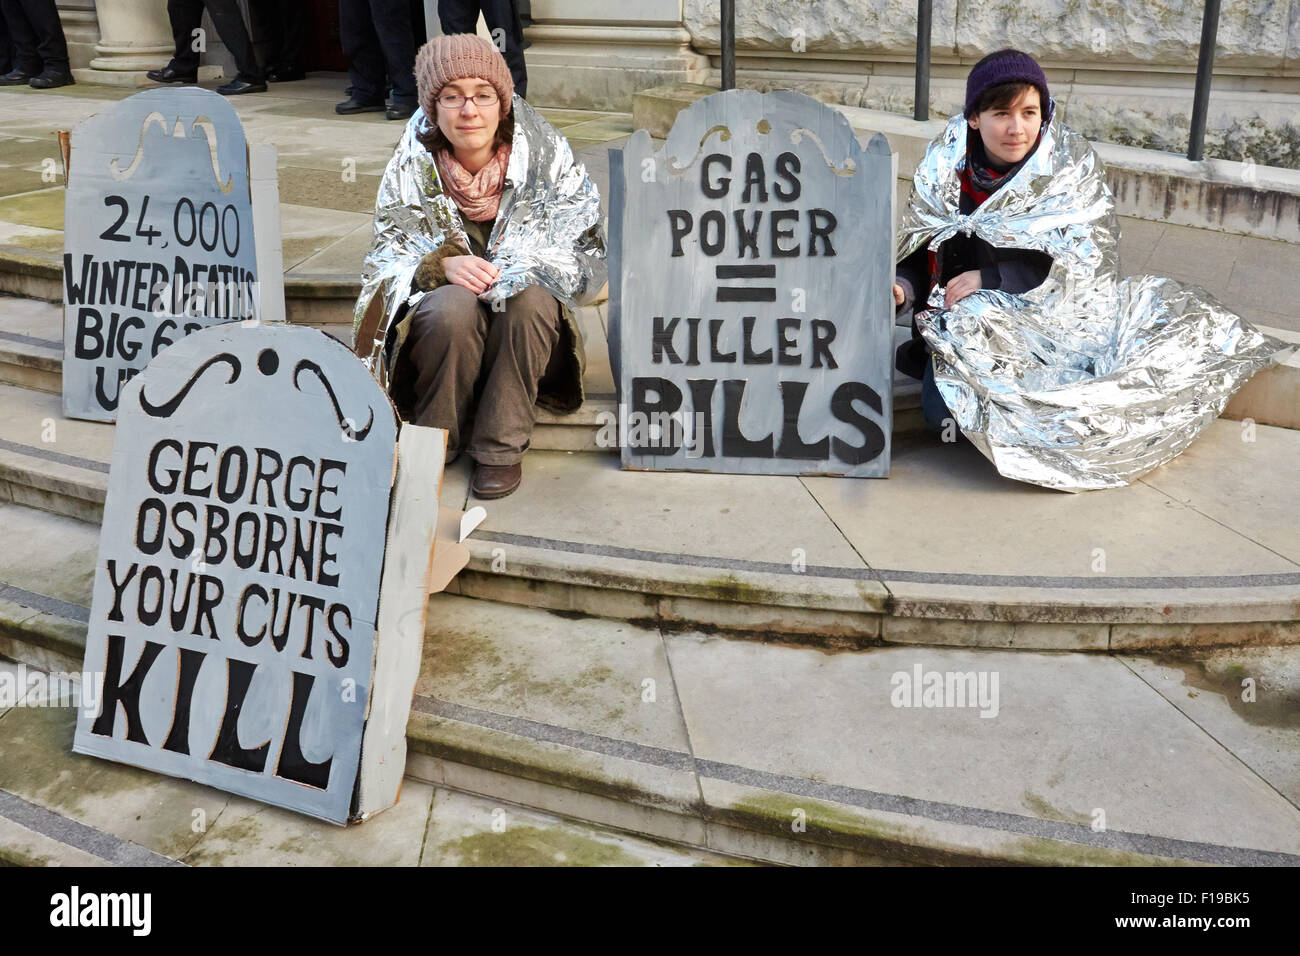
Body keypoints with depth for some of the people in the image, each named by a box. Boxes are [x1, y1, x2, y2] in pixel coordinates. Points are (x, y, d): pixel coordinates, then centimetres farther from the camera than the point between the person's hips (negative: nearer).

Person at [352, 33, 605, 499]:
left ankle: (501, 447, -21)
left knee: (529, 297, -34)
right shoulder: (412, 164, -5)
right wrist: (442, 264, -25)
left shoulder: (545, 154, -7)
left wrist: (513, 270, -27)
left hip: (525, 322, 0)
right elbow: (388, 260, -3)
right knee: (453, 306, -34)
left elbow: (582, 253, -9)